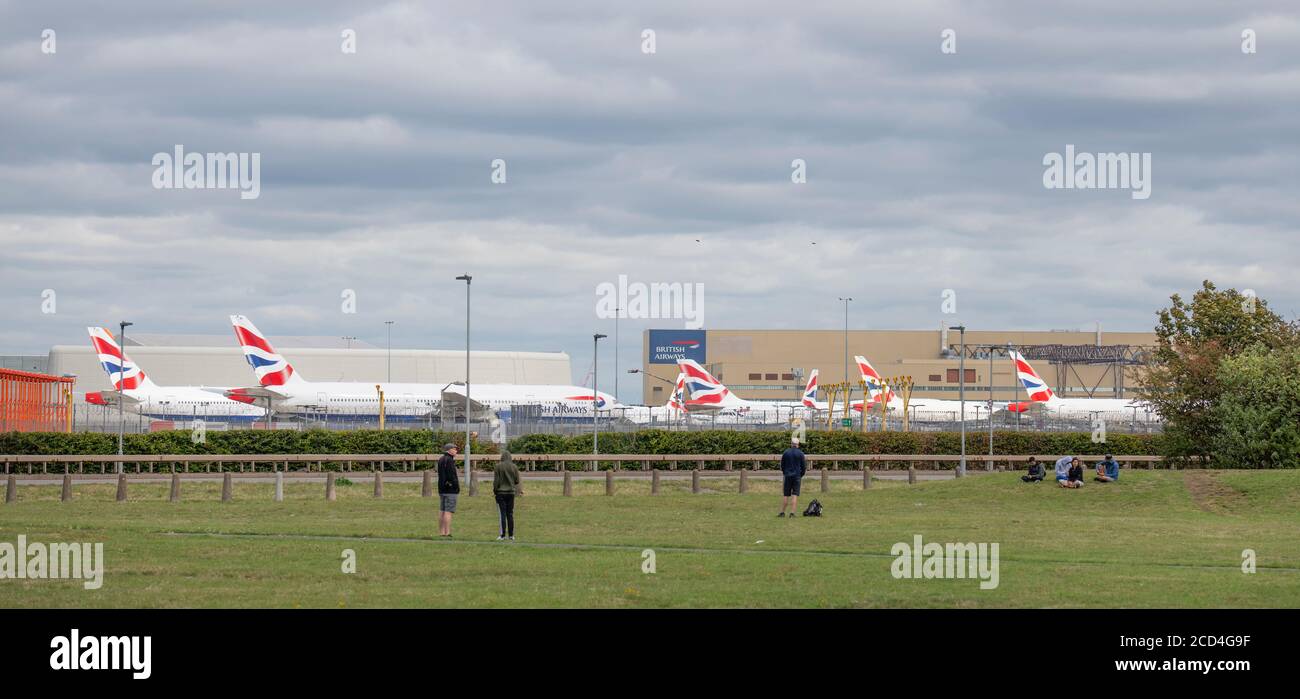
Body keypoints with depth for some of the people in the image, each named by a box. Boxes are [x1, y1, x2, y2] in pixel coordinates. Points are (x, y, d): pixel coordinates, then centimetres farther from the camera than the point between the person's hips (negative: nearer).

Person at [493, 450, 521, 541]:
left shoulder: (499, 466, -10)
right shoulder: (514, 467, -1)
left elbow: (496, 481, -9)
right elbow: (517, 481, 4)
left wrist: (494, 491, 4)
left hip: (501, 492, -3)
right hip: (511, 492, 3)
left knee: (502, 514, -2)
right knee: (510, 514, 10)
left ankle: (503, 535, -4)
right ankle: (511, 535, 11)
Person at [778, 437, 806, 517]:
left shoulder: (786, 453, 1)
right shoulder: (800, 454, -3)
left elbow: (782, 465, 8)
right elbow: (803, 466, 0)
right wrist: (801, 474, 16)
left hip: (787, 476, 1)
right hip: (797, 476, -1)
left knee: (785, 495, 8)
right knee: (795, 495, -2)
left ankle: (782, 512, 9)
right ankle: (792, 513, -9)